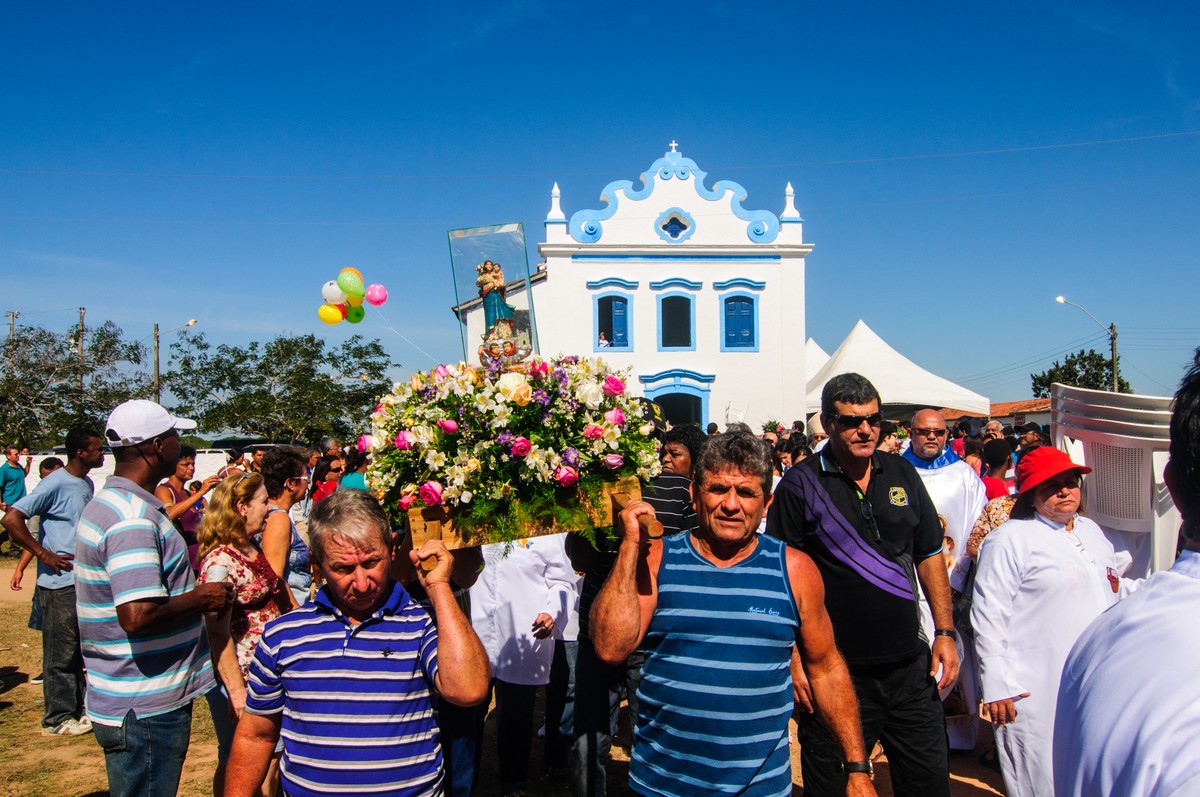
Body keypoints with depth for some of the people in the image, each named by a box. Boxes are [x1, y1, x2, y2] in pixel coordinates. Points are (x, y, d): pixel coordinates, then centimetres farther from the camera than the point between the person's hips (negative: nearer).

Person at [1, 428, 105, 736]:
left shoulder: (87, 484, 9)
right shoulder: (56, 483, -15)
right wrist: (44, 555, -19)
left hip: (84, 581, 8)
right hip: (60, 583, -8)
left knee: (78, 651, 16)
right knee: (60, 653, 2)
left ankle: (77, 709, 27)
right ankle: (57, 719, 13)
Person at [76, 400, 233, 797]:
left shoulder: (107, 503, 11)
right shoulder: (134, 519, -24)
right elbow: (138, 615, -32)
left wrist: (192, 592, 16)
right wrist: (200, 598, -17)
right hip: (146, 710, -10)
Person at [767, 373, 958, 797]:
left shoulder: (902, 473, 6)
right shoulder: (800, 484, -8)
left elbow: (930, 555, 13)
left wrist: (945, 632, 7)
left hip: (910, 667, 4)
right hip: (836, 674, -4)